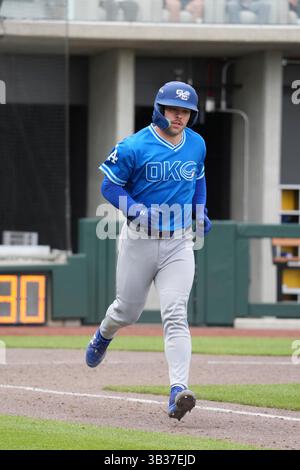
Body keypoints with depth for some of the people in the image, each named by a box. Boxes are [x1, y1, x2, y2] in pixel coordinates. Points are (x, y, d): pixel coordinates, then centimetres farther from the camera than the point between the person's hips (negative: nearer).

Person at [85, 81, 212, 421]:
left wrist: (201, 211, 8)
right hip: (139, 240, -2)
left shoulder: (197, 145, 5)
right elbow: (110, 186, -5)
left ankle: (178, 390, -23)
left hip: (179, 242, 2)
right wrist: (137, 211, -20)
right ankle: (103, 335, 50)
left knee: (175, 315, -13)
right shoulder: (134, 147, -12)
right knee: (127, 311, 12)